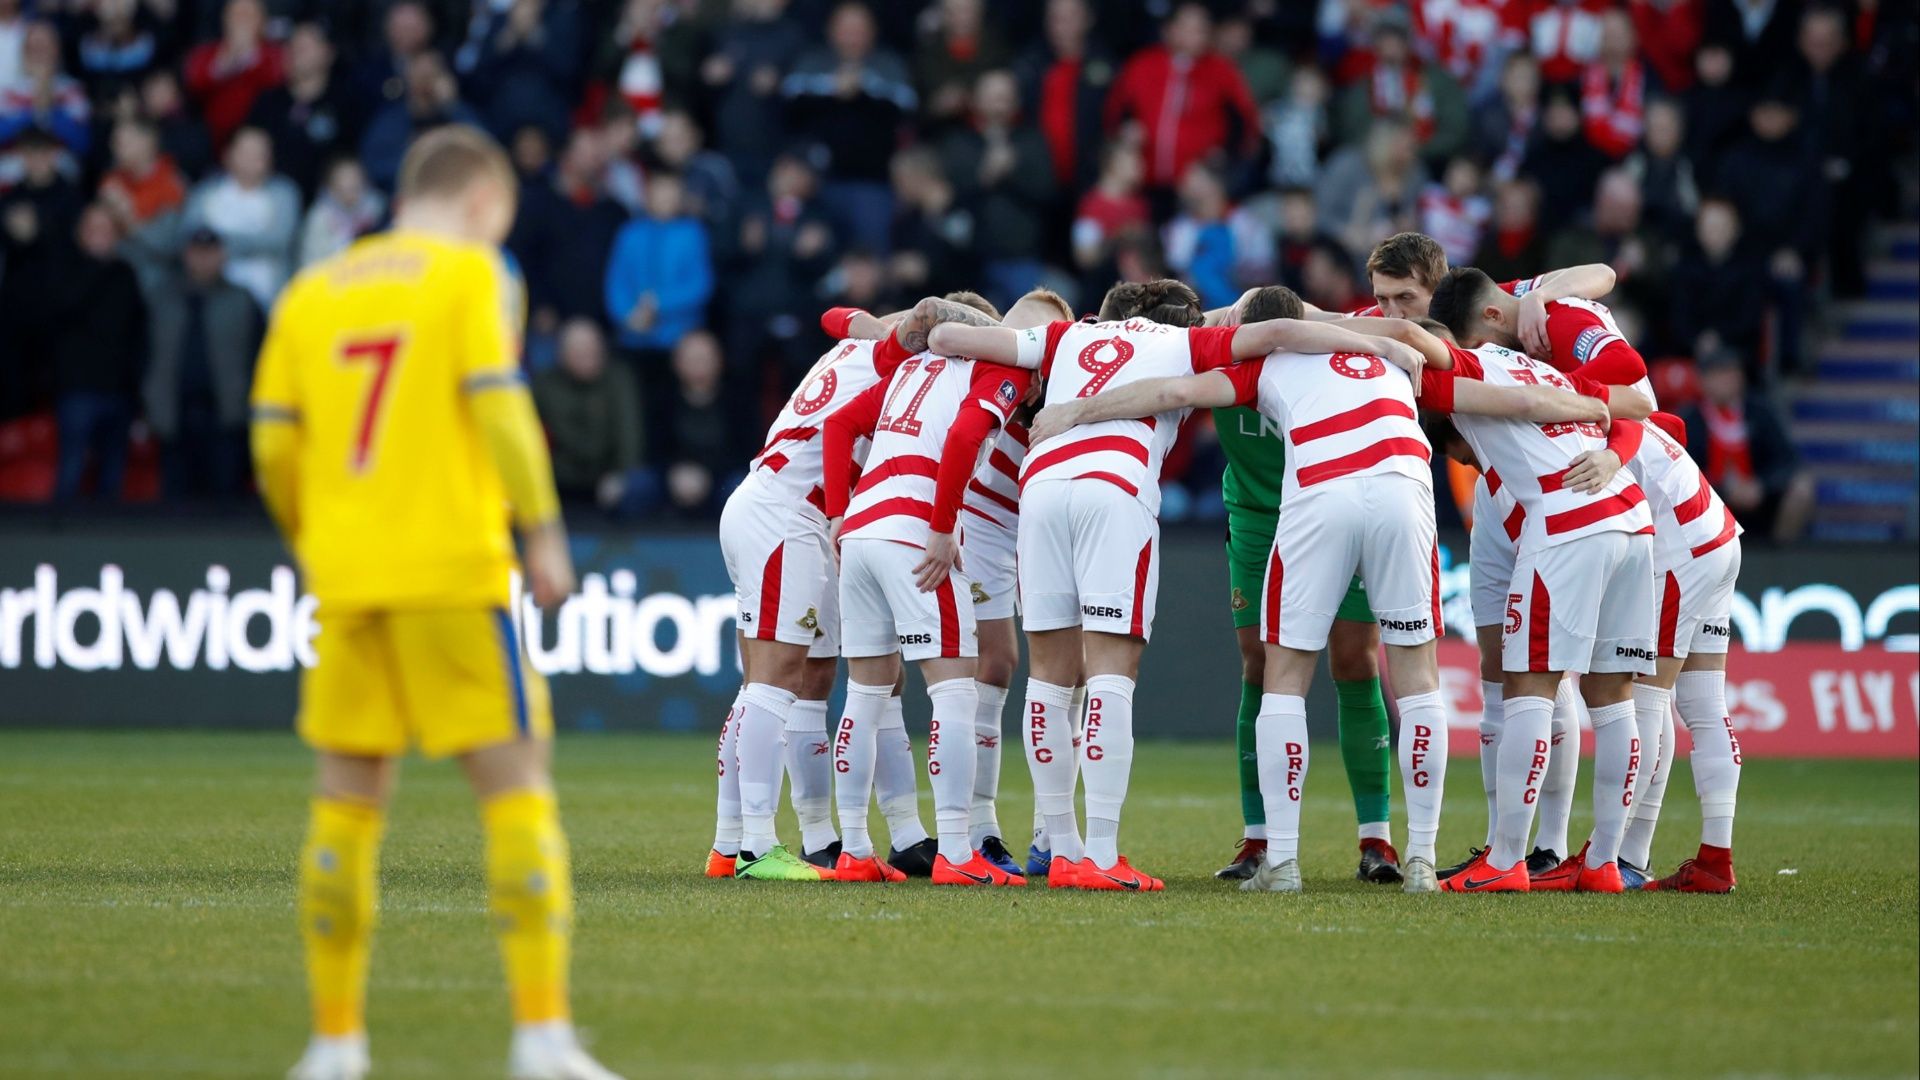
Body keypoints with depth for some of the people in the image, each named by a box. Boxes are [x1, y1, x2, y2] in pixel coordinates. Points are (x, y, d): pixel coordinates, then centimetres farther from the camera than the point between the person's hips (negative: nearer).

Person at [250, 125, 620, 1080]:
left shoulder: (313, 292, 14)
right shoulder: (469, 273, 1)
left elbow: (274, 447, 10)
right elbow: (497, 407, -11)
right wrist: (543, 535, -10)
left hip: (344, 574, 4)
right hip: (452, 565, -4)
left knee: (346, 801, 10)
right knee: (515, 787, -1)